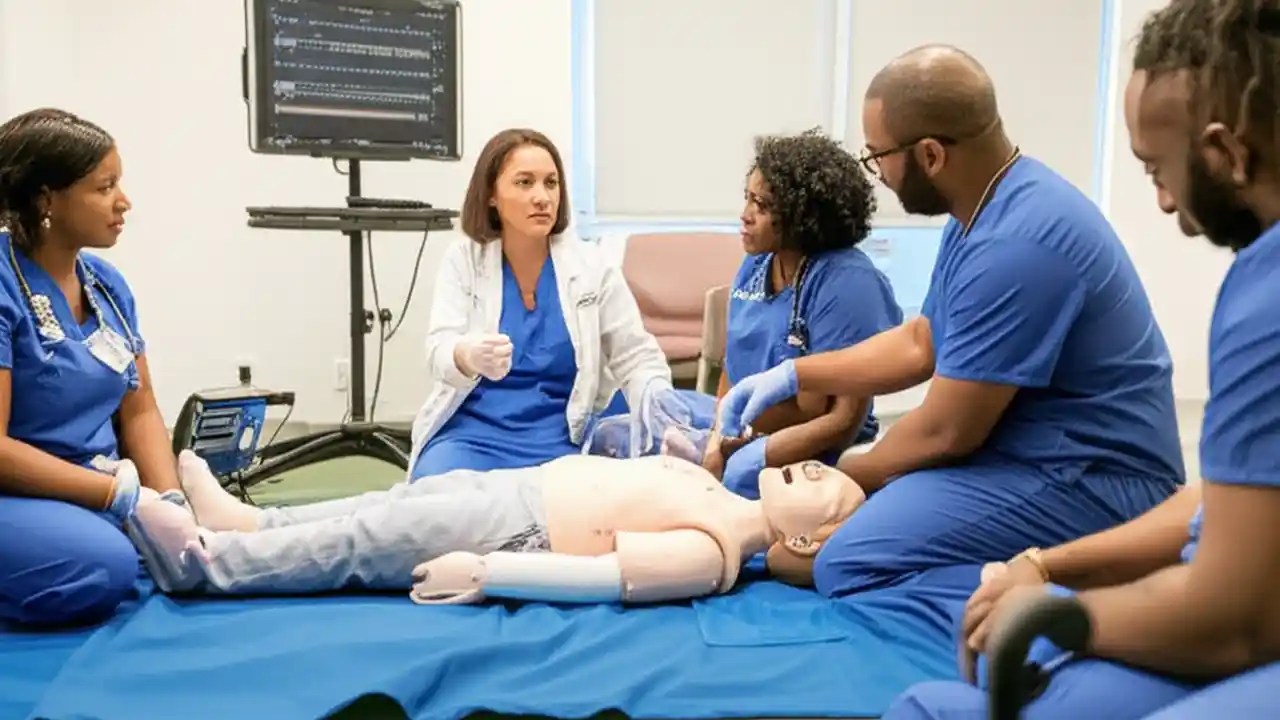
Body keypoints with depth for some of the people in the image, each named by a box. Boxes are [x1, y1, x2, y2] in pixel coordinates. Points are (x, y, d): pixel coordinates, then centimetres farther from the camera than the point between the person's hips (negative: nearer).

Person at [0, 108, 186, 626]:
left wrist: (171, 503, -11)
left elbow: (139, 411, 6)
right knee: (103, 567, -32)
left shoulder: (107, 283, 5)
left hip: (104, 488, 7)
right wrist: (131, 497, -24)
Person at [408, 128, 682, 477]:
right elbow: (440, 350, -12)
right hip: (470, 431, 0)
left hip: (558, 441, 0)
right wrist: (468, 356, -37)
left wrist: (654, 395, -21)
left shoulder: (591, 267, 1)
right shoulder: (463, 259, 1)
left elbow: (636, 356, 3)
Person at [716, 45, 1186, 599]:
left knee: (850, 562, -25)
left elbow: (945, 431, -20)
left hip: (1093, 479, -10)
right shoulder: (986, 210, 8)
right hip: (1038, 452, 10)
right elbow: (920, 344, 18)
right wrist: (792, 375, 11)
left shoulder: (1016, 244, -25)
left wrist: (836, 477, -3)